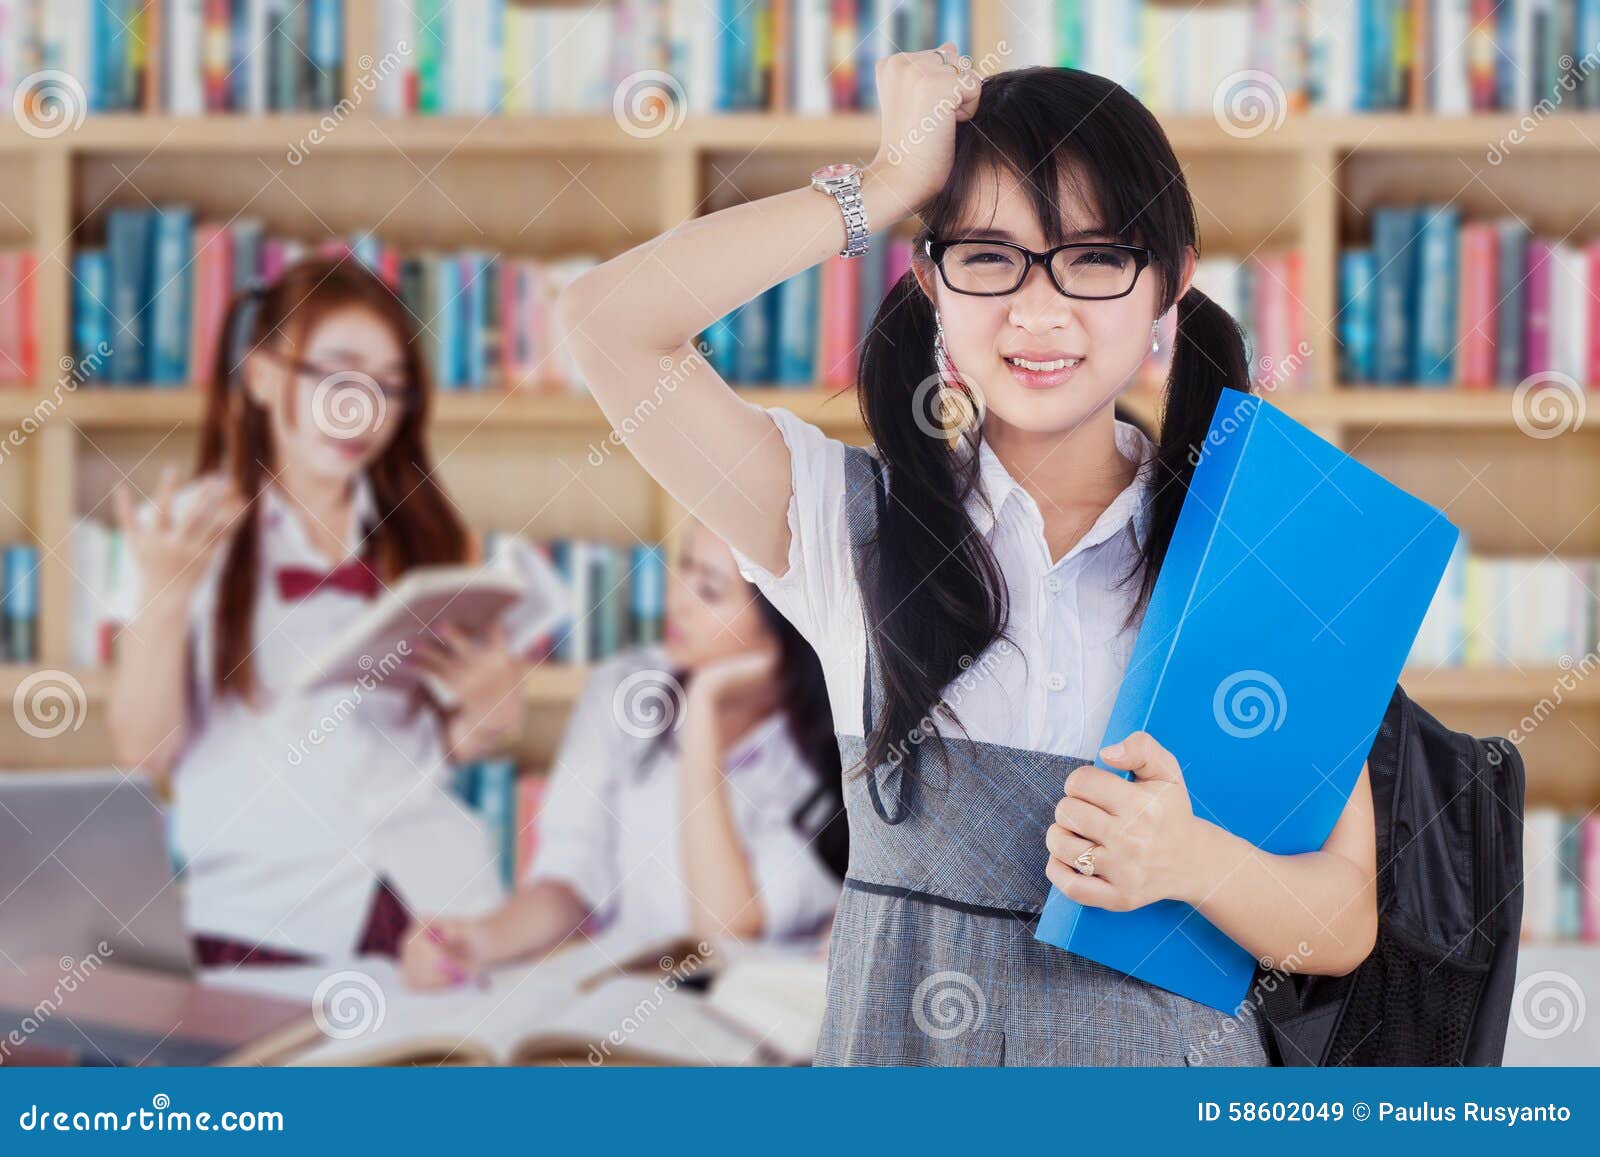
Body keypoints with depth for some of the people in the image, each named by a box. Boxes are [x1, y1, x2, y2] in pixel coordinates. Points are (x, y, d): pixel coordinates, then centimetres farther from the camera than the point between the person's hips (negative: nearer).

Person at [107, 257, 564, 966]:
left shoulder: (429, 537, 16)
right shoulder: (185, 529, 6)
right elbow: (145, 752, 0)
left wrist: (490, 712, -2)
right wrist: (164, 593, -12)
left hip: (434, 891, 2)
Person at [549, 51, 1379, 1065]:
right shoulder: (852, 520, 0)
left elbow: (1346, 924, -2)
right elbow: (608, 324, -13)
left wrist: (1191, 860, -23)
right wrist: (888, 184, -10)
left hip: (1173, 1042, -1)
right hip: (901, 1045, 1)